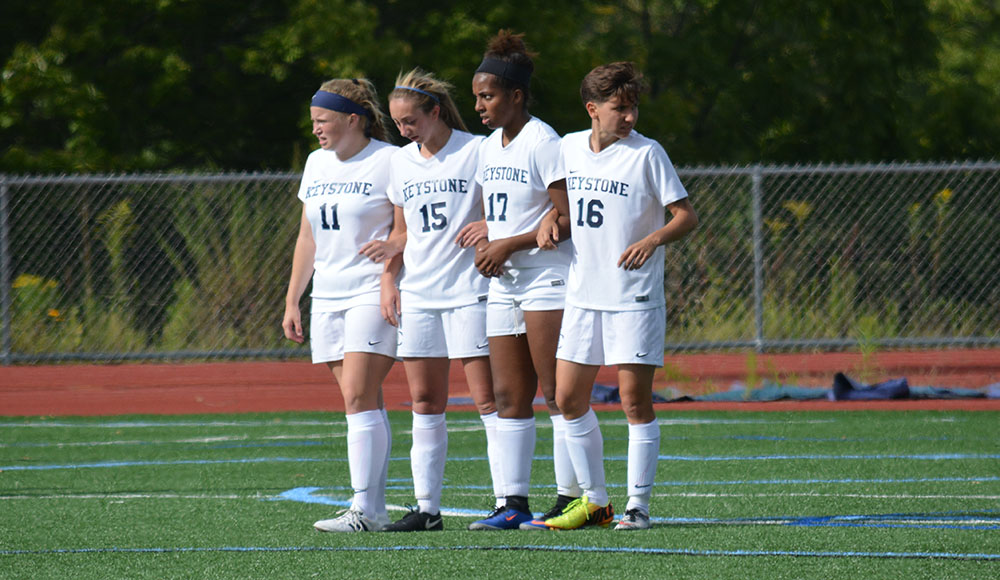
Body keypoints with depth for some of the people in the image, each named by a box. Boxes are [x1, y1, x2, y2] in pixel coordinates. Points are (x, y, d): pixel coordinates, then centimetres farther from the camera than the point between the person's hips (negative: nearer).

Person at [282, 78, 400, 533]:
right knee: (362, 403, 5)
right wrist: (292, 300, 21)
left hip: (374, 293, -7)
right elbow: (308, 237, 23)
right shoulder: (317, 163, 16)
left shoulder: (389, 161, -7)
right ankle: (374, 508, 5)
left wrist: (397, 245, -28)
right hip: (327, 298, 7)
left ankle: (364, 509, -18)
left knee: (359, 397, -16)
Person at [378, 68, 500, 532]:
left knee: (487, 398, -8)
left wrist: (491, 226, -20)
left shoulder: (475, 151, -5)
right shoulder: (400, 163, 13)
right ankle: (427, 507, 7)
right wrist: (389, 280, 10)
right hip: (417, 296, 6)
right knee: (424, 403, 5)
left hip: (469, 290, -6)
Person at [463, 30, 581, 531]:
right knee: (509, 396, 5)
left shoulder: (542, 142, -12)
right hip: (504, 283, 8)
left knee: (557, 392, -6)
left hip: (548, 280, -8)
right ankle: (513, 503, 6)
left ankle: (569, 498, -3)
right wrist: (484, 245, 3)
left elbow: (567, 217, -15)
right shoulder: (488, 147, 14)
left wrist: (509, 244, -15)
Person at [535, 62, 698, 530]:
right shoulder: (568, 148, 6)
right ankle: (595, 500, 18)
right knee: (569, 399, 6)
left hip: (635, 298, -5)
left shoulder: (646, 154, -8)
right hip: (583, 294, 6)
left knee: (635, 399, -7)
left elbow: (687, 216, -8)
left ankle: (638, 505, 2)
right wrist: (550, 220, 1)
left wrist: (653, 240, -25)